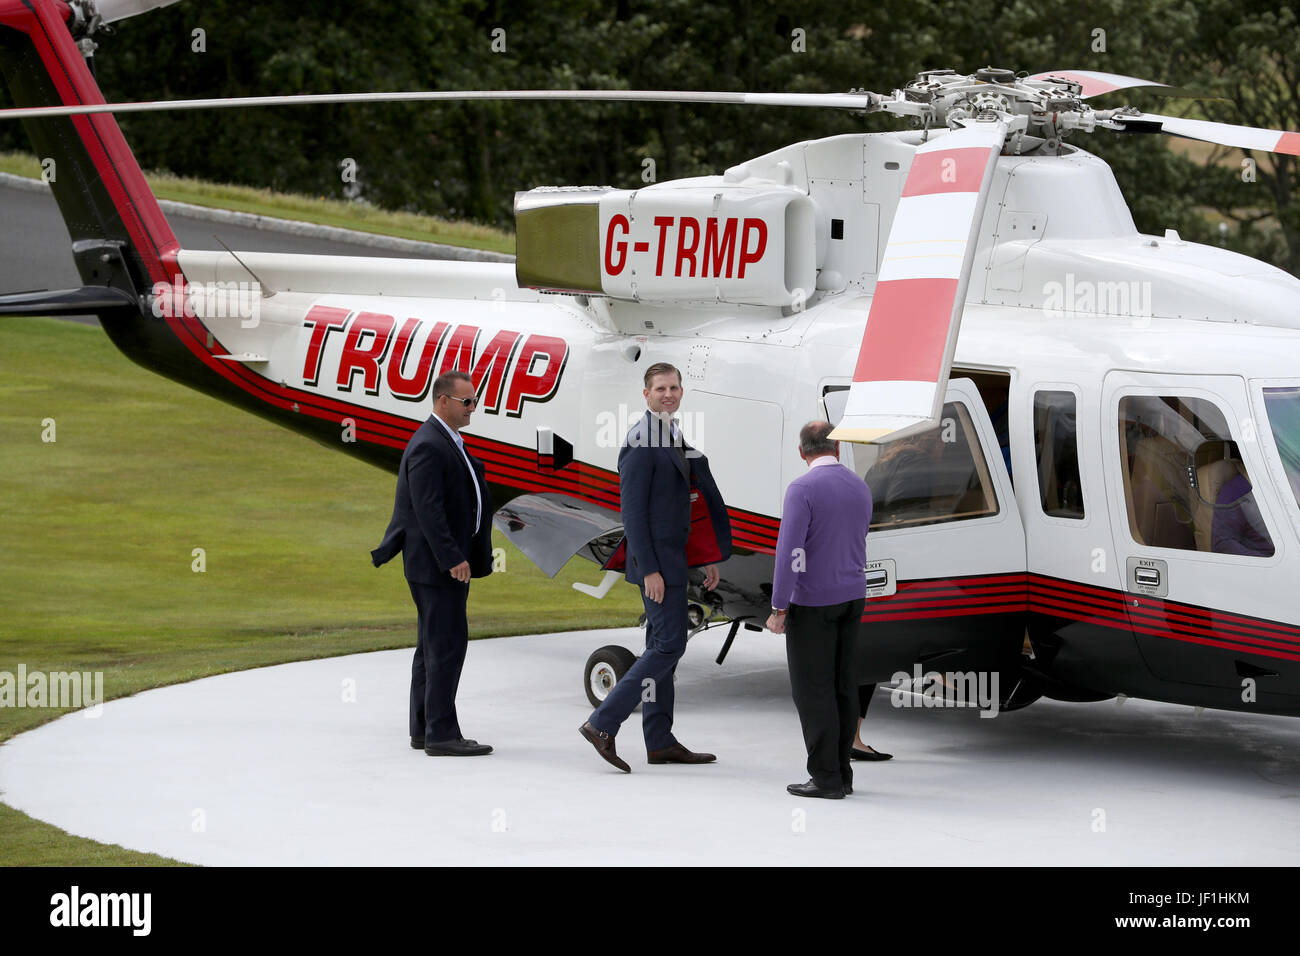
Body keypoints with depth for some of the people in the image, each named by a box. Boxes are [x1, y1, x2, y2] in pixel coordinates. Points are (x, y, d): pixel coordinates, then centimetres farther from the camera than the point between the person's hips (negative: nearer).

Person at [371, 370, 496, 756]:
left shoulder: (448, 442, 17)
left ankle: (424, 730, 17)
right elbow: (428, 509, -22)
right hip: (436, 564, -11)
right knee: (447, 645, -10)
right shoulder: (427, 446, -16)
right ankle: (441, 734, -10)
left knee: (433, 647, 13)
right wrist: (453, 559, -24)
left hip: (449, 561, 11)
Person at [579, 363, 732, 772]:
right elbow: (632, 510, -18)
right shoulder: (641, 442, -14)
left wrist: (709, 558, 18)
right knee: (669, 644, -12)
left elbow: (702, 497, 20)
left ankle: (660, 742, 15)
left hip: (671, 557, 10)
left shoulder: (674, 439, 15)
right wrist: (649, 570, -22)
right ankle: (603, 723, -13)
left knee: (662, 645, 11)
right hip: (656, 557, -10)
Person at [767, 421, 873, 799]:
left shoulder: (803, 489, -16)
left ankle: (826, 778, -3)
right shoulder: (861, 488, 6)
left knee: (813, 689, -2)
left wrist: (779, 608, -15)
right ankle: (841, 774, 11)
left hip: (813, 603, -7)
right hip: (852, 597, 7)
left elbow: (790, 552, -21)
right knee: (842, 685, 9)